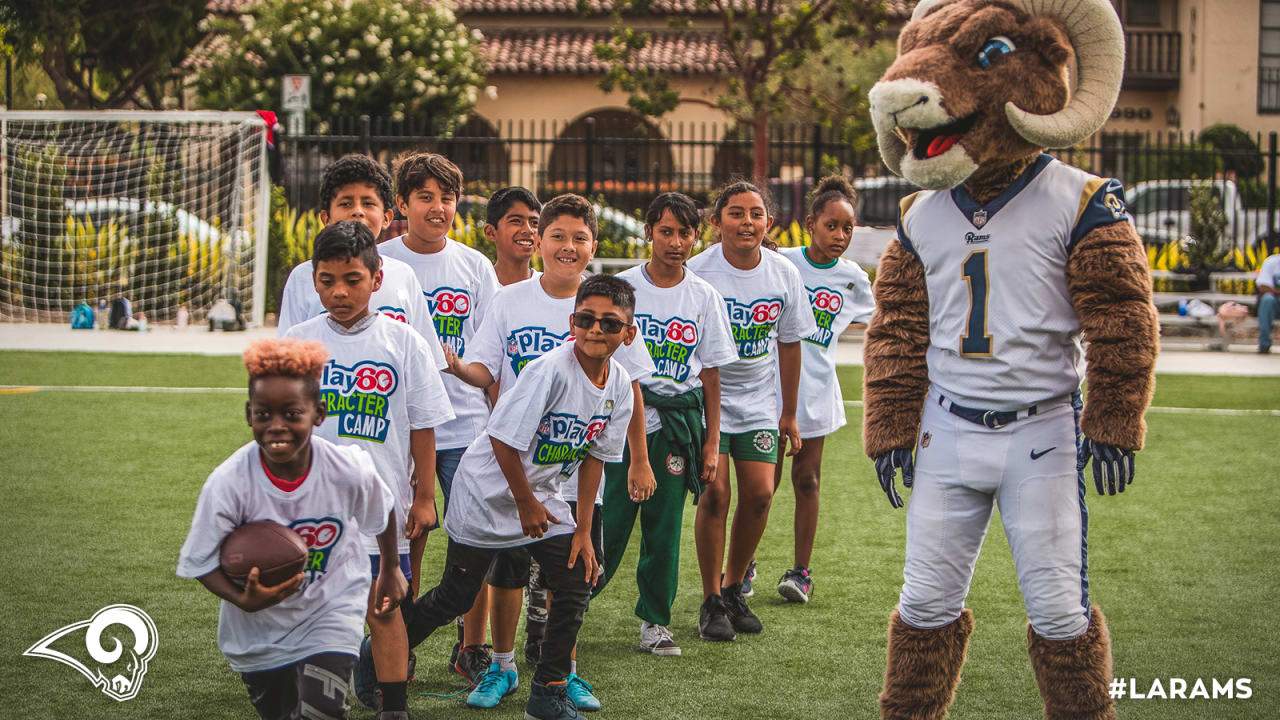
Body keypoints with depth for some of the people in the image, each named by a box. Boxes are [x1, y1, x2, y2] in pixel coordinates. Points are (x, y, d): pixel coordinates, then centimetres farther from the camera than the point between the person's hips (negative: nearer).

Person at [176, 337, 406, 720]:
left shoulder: (350, 470, -22)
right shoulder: (228, 483, -26)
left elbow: (383, 512, 1)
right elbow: (200, 561, -15)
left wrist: (390, 569, 17)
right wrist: (242, 600, -34)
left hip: (331, 609, -1)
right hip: (258, 628, 1)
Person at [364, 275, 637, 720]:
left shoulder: (619, 384, -6)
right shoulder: (550, 369, -28)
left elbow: (595, 457, 2)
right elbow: (503, 438, -26)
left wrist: (583, 529, 0)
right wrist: (526, 504, -16)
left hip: (545, 493, 6)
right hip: (489, 493, -6)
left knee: (576, 583, -5)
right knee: (456, 597, 3)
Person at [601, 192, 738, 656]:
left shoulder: (705, 298, 6)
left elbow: (711, 374, 9)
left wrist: (711, 442, 6)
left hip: (679, 422, 2)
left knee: (665, 526, 3)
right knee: (609, 520, -5)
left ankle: (655, 621, 15)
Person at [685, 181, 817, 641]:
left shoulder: (784, 274, -3)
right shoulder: (698, 272, -15)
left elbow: (789, 343, 8)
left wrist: (789, 414, 11)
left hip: (758, 401, 4)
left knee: (759, 494, -5)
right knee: (715, 493, -12)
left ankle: (734, 588, 15)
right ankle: (712, 602, 2)